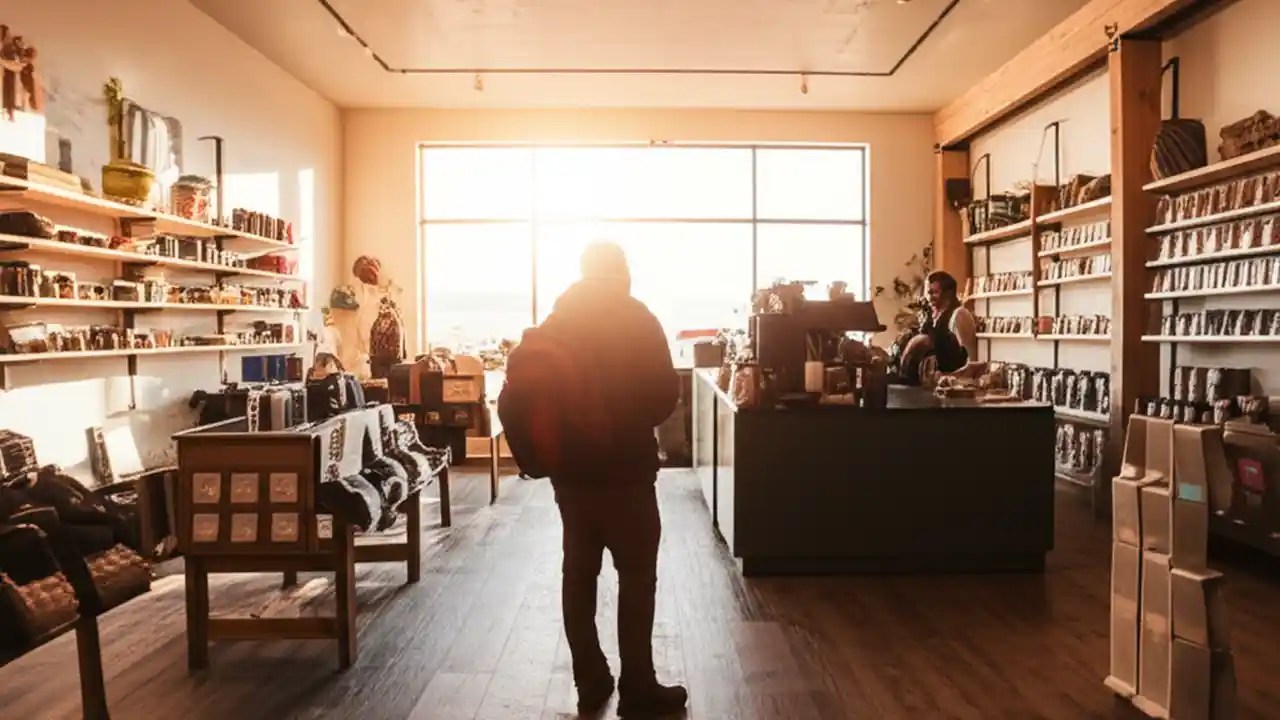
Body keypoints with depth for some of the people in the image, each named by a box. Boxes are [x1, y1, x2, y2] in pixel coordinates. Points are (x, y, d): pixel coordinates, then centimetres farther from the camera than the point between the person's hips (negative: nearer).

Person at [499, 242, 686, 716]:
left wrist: (541, 452, 14)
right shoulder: (636, 320, -8)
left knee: (578, 571, 13)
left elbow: (524, 389, 5)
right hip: (622, 466, -5)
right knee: (636, 576, 5)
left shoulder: (554, 322, 6)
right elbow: (664, 393, -10)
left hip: (567, 467, 5)